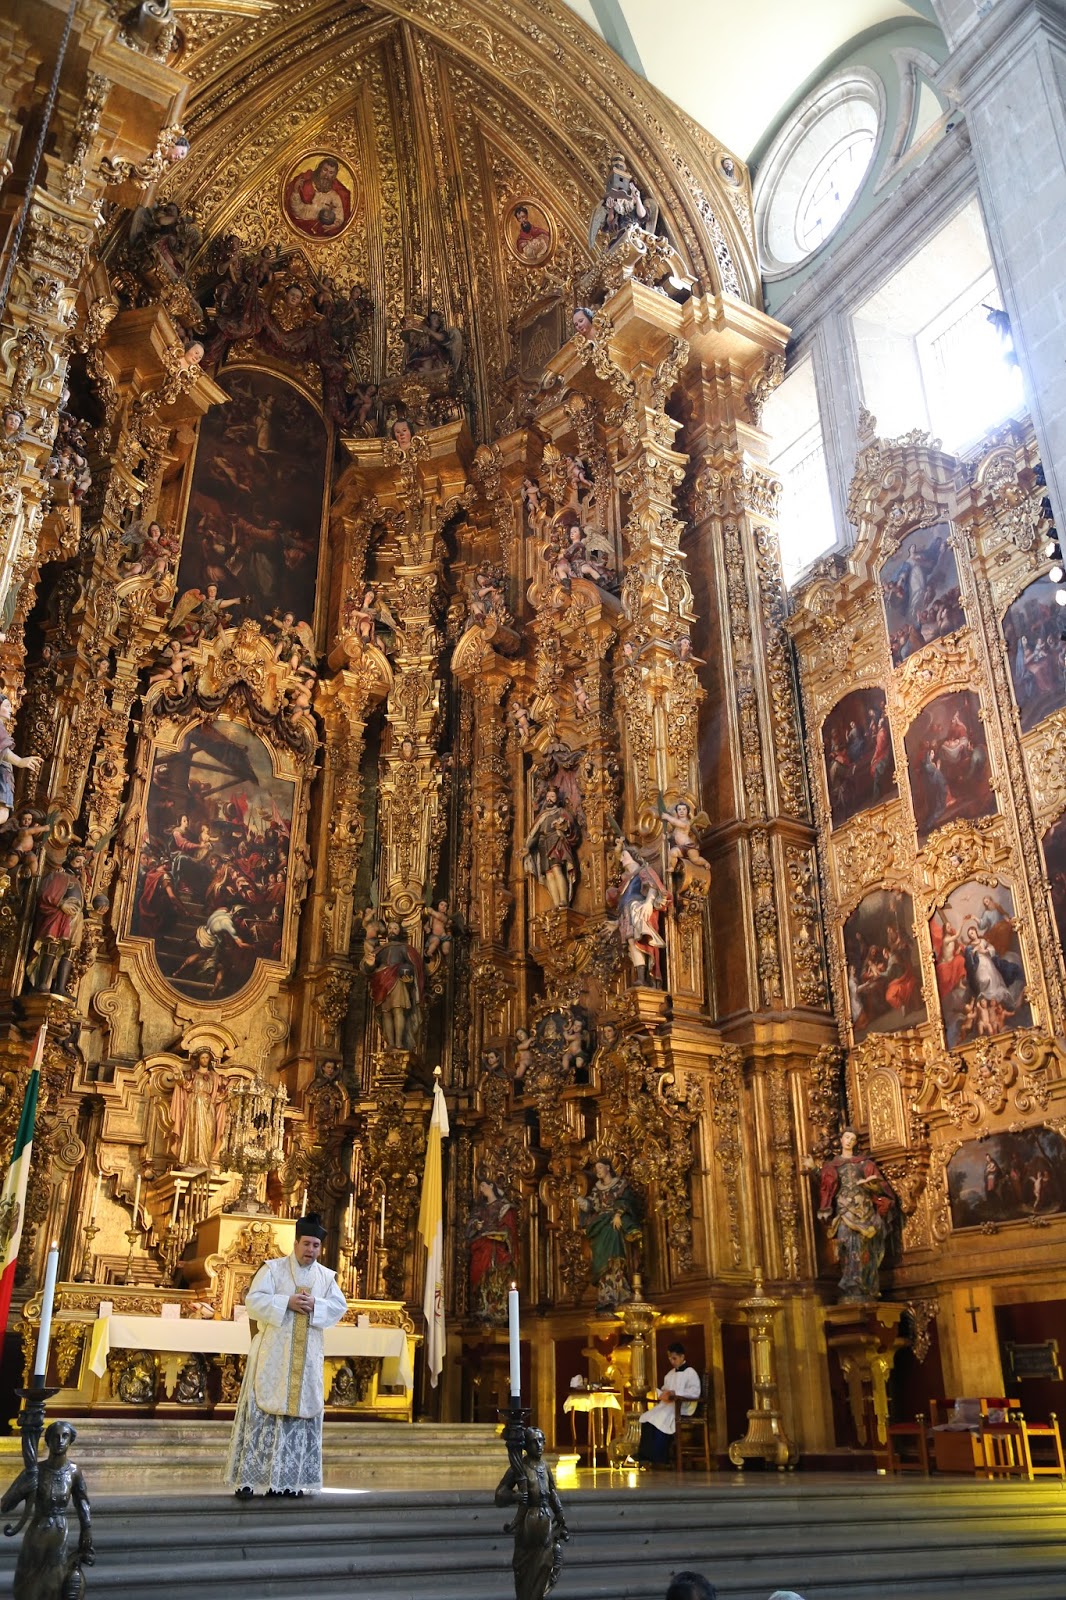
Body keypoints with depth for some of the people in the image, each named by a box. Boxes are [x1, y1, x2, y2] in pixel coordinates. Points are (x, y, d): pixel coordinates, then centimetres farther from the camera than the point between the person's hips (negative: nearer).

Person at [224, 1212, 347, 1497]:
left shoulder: (326, 1276, 11)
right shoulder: (273, 1268, 1)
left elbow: (340, 1306, 3)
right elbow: (253, 1300, -8)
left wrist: (315, 1305, -14)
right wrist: (287, 1302, -19)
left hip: (307, 1357, 3)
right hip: (272, 1353, -3)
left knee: (300, 1411, 4)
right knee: (262, 1410, -5)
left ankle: (287, 1479, 12)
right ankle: (247, 1477, 1)